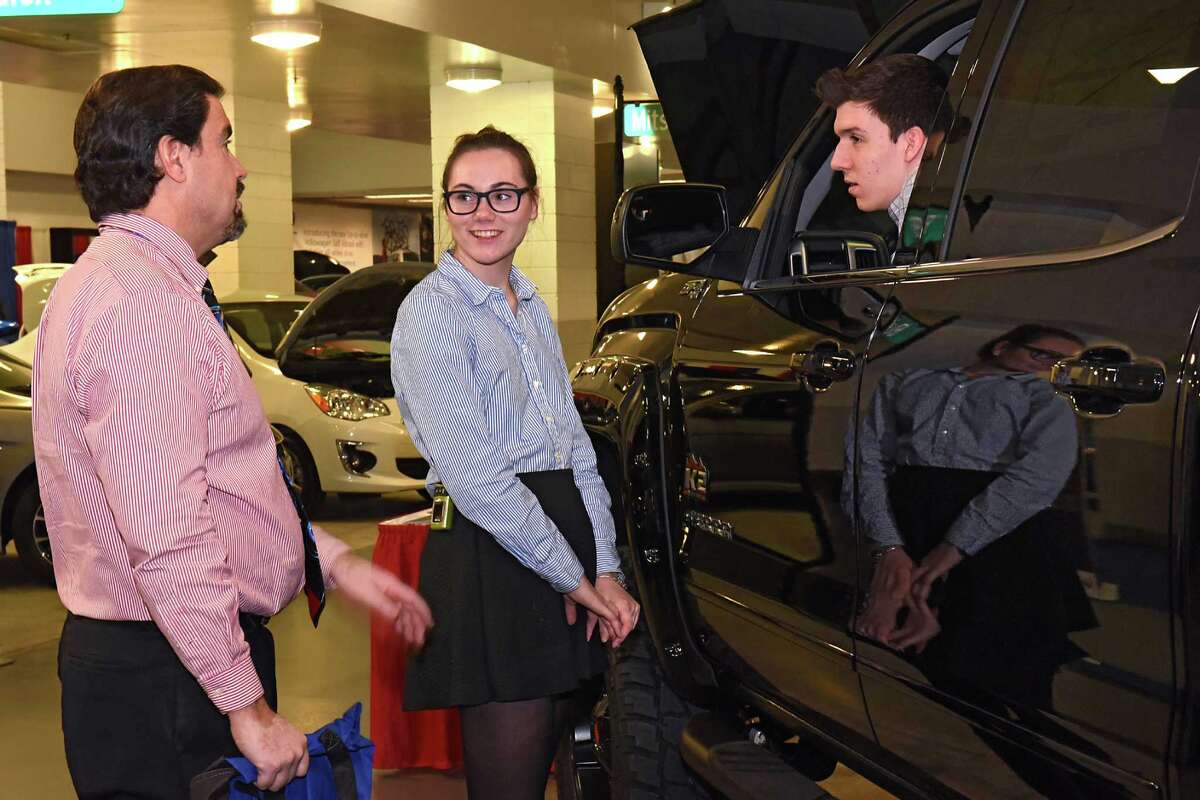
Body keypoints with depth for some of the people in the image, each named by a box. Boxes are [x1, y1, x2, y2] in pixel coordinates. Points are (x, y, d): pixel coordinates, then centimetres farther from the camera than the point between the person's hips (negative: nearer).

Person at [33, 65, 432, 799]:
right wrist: (246, 705, -21)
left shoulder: (153, 286, 16)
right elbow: (167, 538, -26)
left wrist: (335, 562, 17)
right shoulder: (141, 300, -20)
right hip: (167, 678, -10)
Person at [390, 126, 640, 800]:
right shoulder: (432, 313, -10)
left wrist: (606, 570, 1)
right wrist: (577, 578, -11)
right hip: (489, 560, -8)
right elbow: (474, 479, -16)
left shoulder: (532, 307, 15)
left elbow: (575, 444, 13)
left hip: (563, 534, 8)